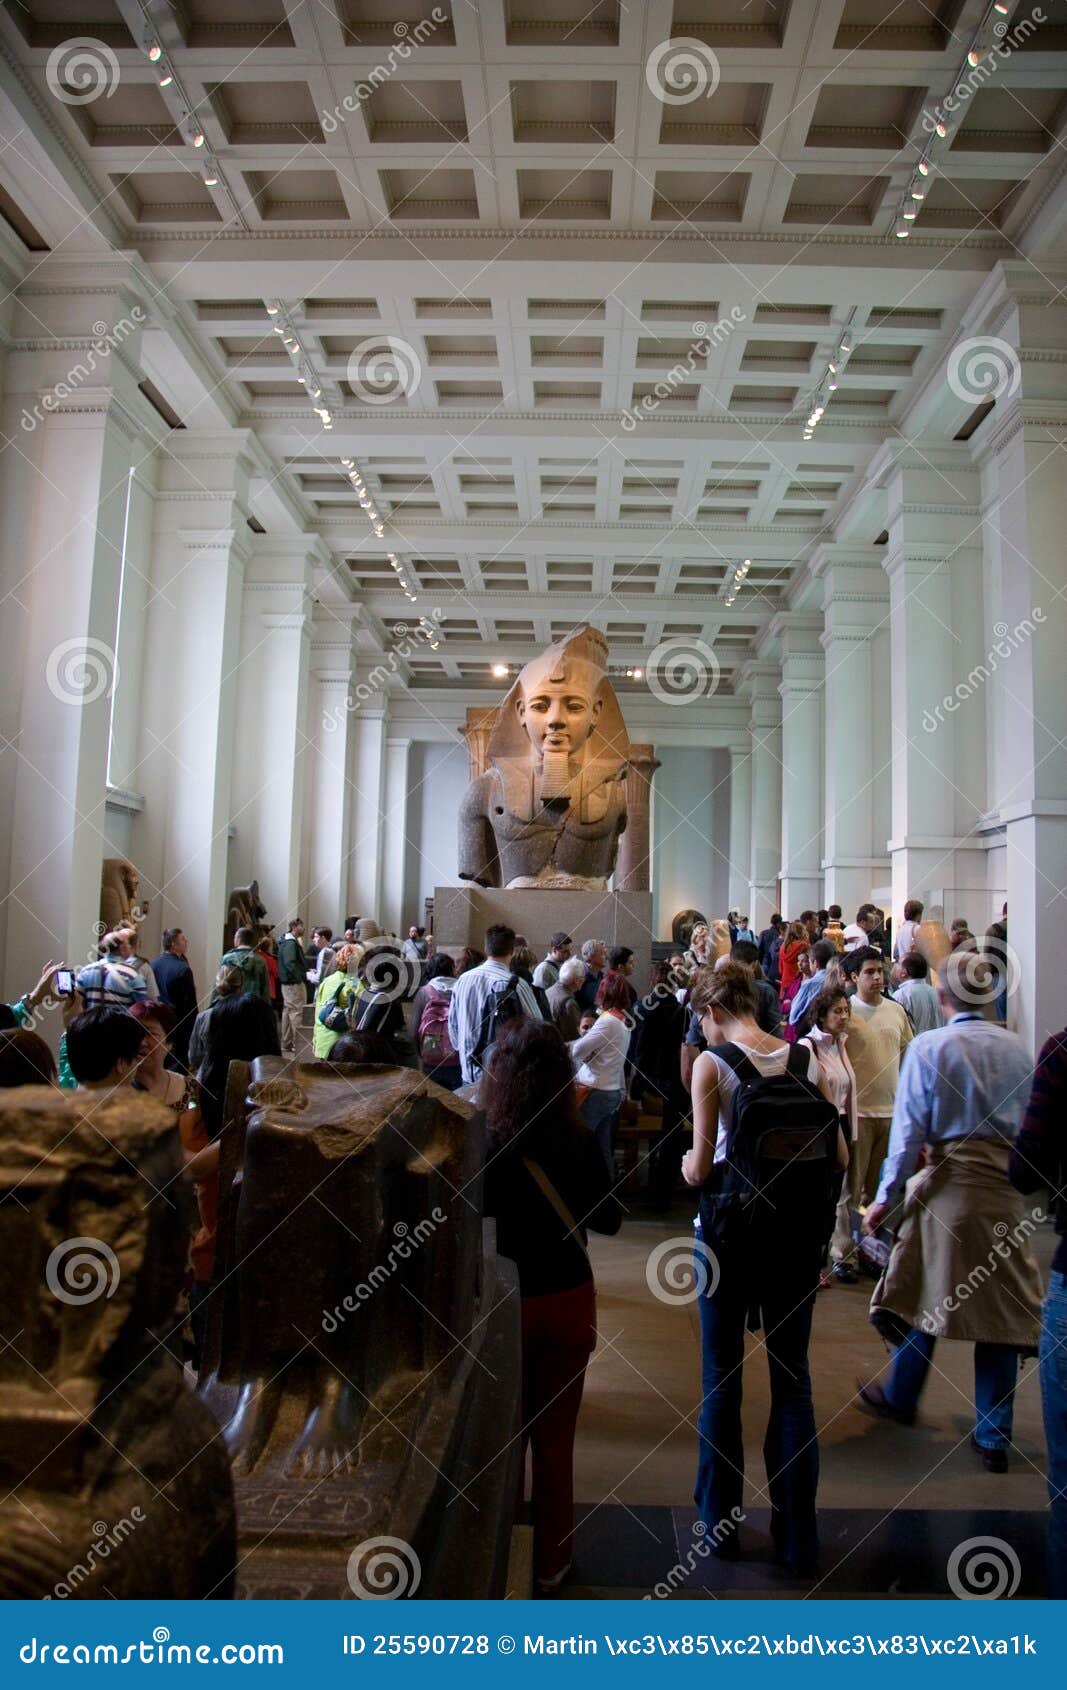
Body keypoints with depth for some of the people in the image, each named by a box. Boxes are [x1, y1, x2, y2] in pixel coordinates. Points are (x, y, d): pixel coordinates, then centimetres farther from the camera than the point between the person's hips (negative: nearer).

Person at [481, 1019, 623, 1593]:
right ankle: (550, 1565, 33)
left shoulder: (483, 1144, -21)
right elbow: (609, 1221, -1)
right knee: (555, 1438, 18)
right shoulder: (579, 1143, -13)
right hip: (570, 1301, 2)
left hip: (505, 1304, -2)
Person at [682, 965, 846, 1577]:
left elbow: (702, 1168, -14)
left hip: (733, 1225, -3)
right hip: (800, 1230, 3)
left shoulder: (712, 1064, -13)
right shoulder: (808, 1058, -3)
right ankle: (799, 1538, 22)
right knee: (793, 1377, 15)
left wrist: (689, 1165, 8)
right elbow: (839, 1158, -1)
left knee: (721, 1377, 14)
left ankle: (721, 1523, 28)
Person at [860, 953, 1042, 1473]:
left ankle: (900, 1397, 32)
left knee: (926, 1292, 13)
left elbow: (909, 1131, -9)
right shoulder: (1018, 1048, 4)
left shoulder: (929, 1047, -8)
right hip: (1007, 1186, 3)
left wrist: (886, 1197, -3)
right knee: (1000, 1304, 9)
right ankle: (993, 1436, 16)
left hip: (948, 1181, -3)